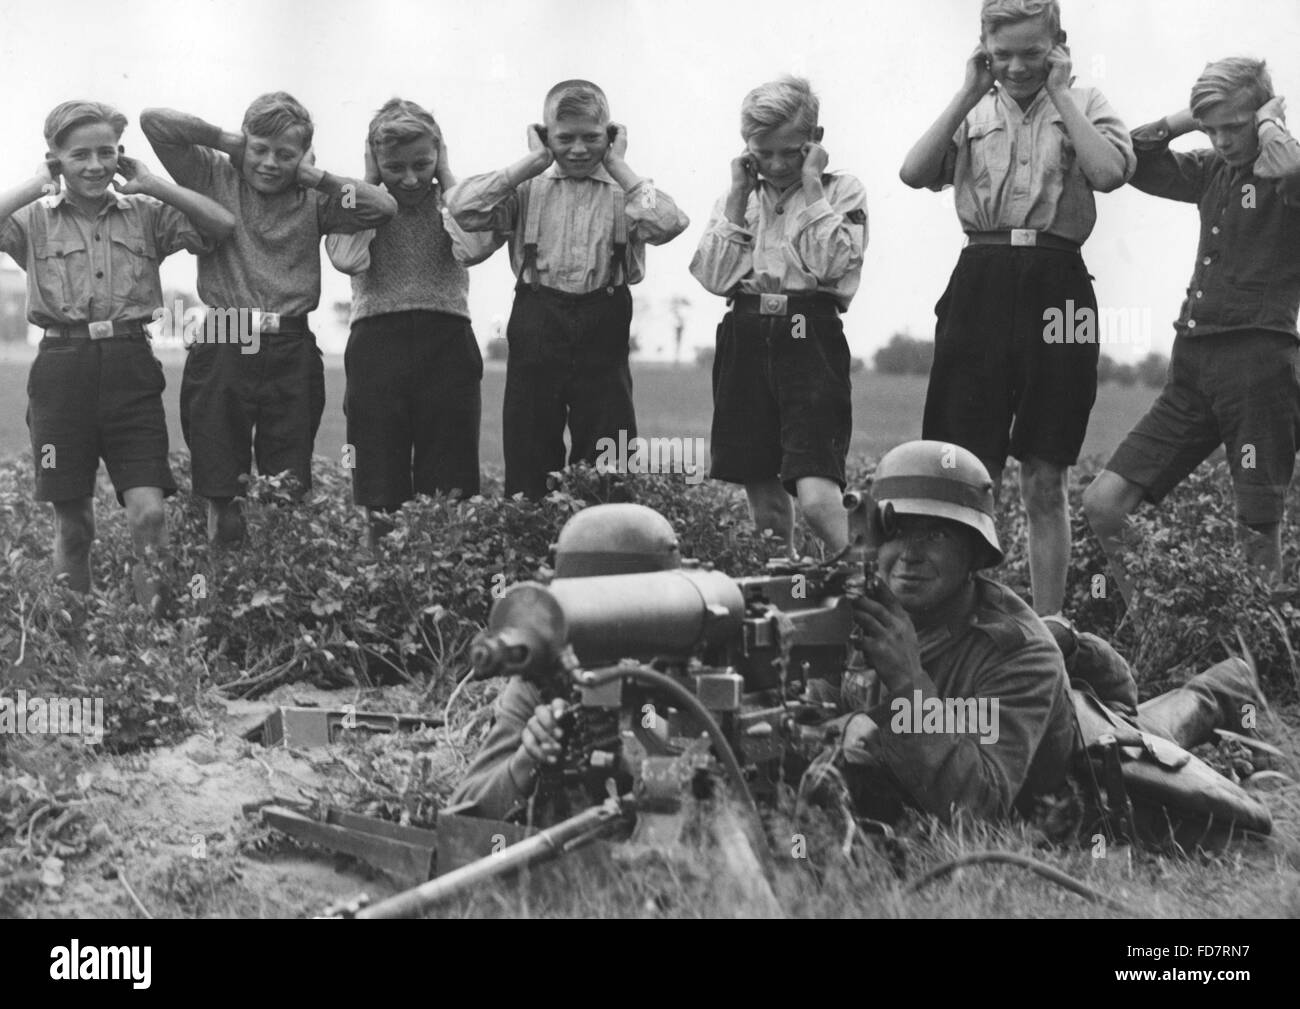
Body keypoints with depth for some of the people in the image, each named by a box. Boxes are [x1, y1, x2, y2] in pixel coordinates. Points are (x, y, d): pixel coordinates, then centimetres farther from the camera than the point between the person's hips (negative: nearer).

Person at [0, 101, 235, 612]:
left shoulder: (146, 213, 8)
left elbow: (223, 225, -3)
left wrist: (152, 185, -3)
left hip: (131, 365, 0)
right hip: (62, 365, 0)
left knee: (149, 513, -12)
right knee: (72, 525, 6)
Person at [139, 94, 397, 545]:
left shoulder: (312, 201, 7)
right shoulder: (215, 178, 5)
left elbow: (384, 207, -7)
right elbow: (154, 121, -4)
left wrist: (313, 176, -2)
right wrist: (229, 142, 0)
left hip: (291, 355, 1)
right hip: (223, 351, -1)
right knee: (224, 516, 2)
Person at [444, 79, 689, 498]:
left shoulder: (623, 190, 3)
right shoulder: (529, 188, 5)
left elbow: (667, 224, -17)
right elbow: (462, 208, -11)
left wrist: (617, 166, -7)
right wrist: (532, 162, -5)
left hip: (601, 334, -1)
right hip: (537, 328, 1)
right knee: (527, 469, 6)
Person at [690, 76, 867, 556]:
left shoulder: (843, 191, 6)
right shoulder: (737, 197, 16)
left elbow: (830, 264, -11)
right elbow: (714, 277, 2)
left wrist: (811, 183, -6)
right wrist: (739, 193, 2)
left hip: (811, 340, -4)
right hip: (745, 341, 4)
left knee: (818, 500, -19)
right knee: (765, 509, 8)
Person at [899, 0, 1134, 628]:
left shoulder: (1085, 105, 8)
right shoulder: (972, 112, 12)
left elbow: (1110, 172, -12)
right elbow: (914, 173, -4)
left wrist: (1059, 95, -7)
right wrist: (969, 94, -3)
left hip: (1056, 287, -1)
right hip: (981, 284, 1)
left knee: (1045, 480, 6)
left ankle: (1048, 620, 13)